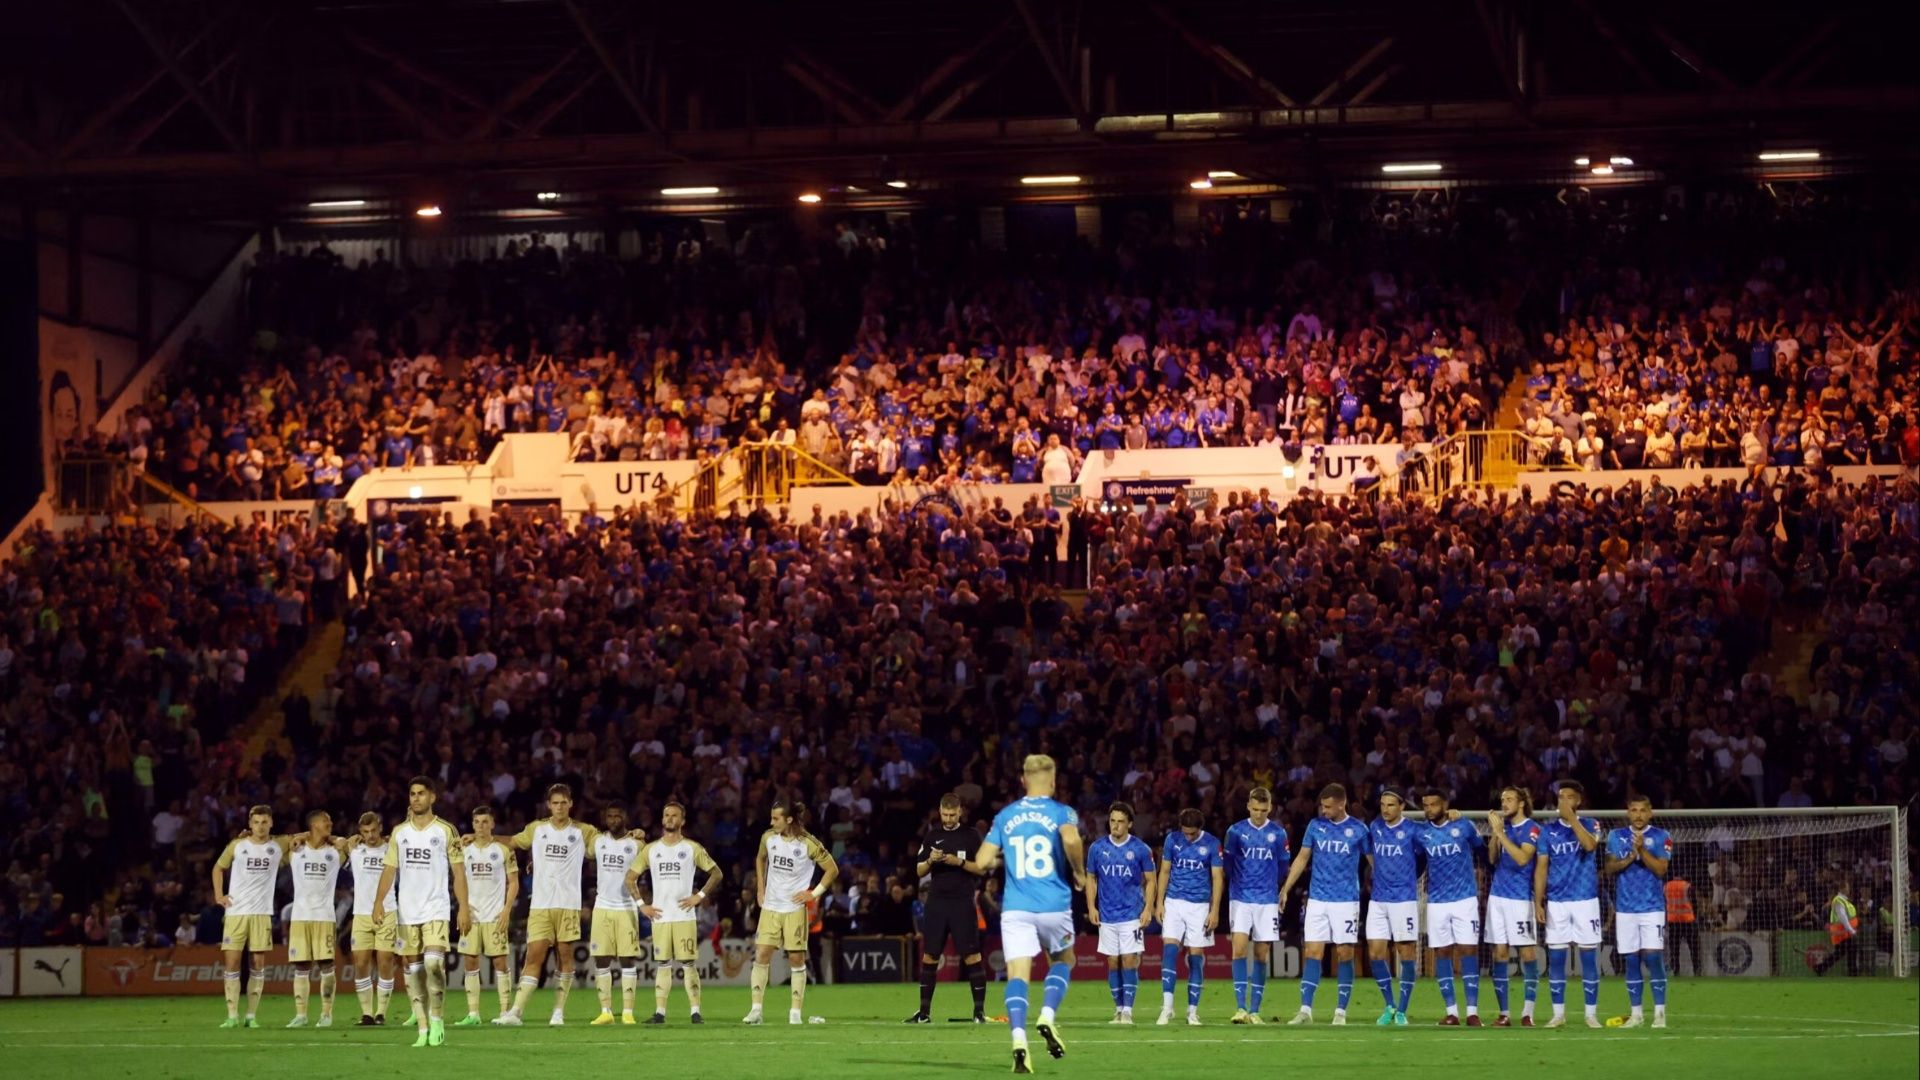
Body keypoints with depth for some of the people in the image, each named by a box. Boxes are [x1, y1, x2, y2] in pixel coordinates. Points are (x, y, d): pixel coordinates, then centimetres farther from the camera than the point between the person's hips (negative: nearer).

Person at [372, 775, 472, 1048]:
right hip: (407, 911, 4)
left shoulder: (446, 831, 1)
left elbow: (458, 872, 0)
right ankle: (423, 1030, 6)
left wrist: (464, 908, -7)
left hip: (436, 910, -4)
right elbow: (390, 869, 8)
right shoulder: (399, 832, 10)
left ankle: (436, 1019, -4)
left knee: (433, 963, -19)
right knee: (413, 970, 2)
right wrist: (379, 901, -5)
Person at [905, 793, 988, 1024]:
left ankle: (979, 1009, -4)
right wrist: (930, 861, -9)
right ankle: (924, 1011, 9)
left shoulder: (971, 836, 1)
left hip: (963, 902, -3)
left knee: (971, 955, -7)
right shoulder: (932, 836, 11)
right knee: (929, 955, 4)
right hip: (936, 901, 3)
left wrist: (959, 862, -15)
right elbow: (919, 872, 11)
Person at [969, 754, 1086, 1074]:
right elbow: (1071, 839, -22)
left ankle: (1018, 1038, -27)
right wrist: (1079, 873, -5)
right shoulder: (1062, 812, 1)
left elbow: (981, 864, 6)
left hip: (1016, 908, 1)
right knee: (1063, 961, 23)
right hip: (1055, 905, -1)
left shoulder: (1005, 816, 10)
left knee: (1017, 974, -5)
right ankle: (1047, 1016, -1)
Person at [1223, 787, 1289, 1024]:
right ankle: (1240, 1007, -16)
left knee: (1262, 955, 2)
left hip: (1267, 900, 1)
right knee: (1240, 948, -14)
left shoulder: (1278, 833, 1)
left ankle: (1254, 1010, 7)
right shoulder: (1235, 831, -1)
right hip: (1241, 898, -1)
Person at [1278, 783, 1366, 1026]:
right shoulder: (1315, 826, 5)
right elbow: (1302, 858, 12)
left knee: (1344, 954, 0)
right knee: (1312, 953, -3)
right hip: (1317, 900, 2)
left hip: (1346, 901, -2)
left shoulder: (1357, 829, -1)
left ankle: (1341, 1011, 6)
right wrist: (1286, 888, 8)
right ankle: (1305, 1010, -3)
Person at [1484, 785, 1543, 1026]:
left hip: (1520, 897, -6)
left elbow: (1522, 858, -18)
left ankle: (1528, 1012, -2)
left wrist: (1500, 832, -17)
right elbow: (1492, 859, 10)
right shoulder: (1503, 825, 13)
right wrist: (1494, 833, -3)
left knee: (1527, 952, -4)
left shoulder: (1531, 828, -5)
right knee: (1500, 953, 3)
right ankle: (1503, 1013, 6)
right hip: (1498, 895, 6)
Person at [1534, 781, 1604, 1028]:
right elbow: (1541, 867, 7)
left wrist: (1571, 816, -20)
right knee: (1555, 958, 1)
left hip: (1585, 900, -2)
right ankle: (1558, 1014, 8)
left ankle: (1591, 1014, 5)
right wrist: (1538, 902, -1)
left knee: (1589, 957, 0)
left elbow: (1589, 845, -20)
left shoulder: (1590, 824, 3)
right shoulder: (1549, 829, 8)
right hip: (1556, 902, 2)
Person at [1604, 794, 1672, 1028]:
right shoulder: (1616, 836, 9)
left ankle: (1659, 1012, -5)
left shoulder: (1660, 837, 0)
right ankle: (1636, 1013, 11)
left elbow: (1660, 869, -9)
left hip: (1652, 906, -3)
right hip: (1625, 907, 3)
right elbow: (1610, 868, 3)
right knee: (1631, 960, 5)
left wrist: (1642, 850, -21)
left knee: (1653, 956, -10)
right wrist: (1629, 859, -14)